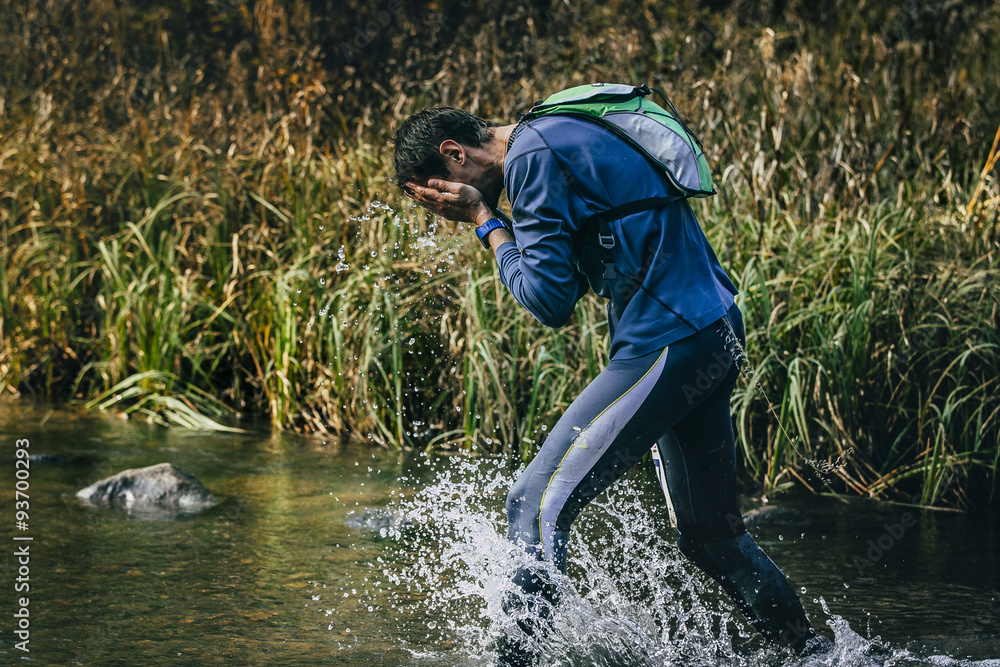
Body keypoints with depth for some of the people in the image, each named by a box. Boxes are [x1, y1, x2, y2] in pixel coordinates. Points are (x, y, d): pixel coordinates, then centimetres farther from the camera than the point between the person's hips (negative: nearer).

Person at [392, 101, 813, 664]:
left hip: (667, 344, -10)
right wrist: (493, 219, 11)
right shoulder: (566, 133, 19)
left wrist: (485, 219, -3)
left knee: (538, 503, -10)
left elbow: (551, 301, -13)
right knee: (711, 535, 18)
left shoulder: (533, 158, -11)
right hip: (719, 337, 10)